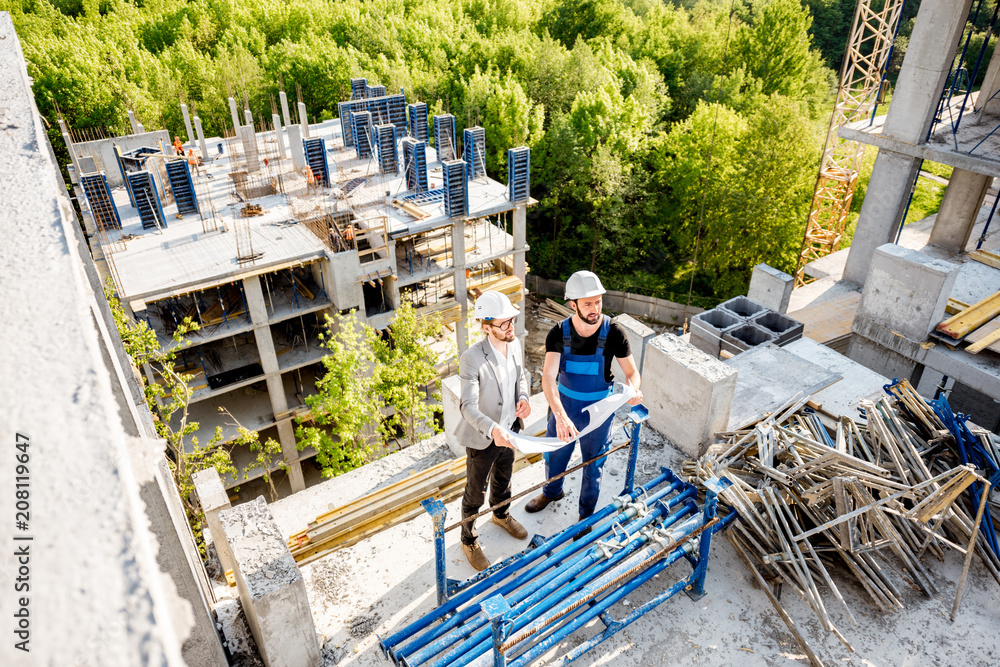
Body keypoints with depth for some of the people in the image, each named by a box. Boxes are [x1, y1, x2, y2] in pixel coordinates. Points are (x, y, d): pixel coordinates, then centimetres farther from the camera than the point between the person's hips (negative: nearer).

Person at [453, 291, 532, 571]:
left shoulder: (514, 344, -10)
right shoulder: (471, 359, -32)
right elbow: (468, 406, -34)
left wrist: (523, 397, -12)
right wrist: (492, 429, -51)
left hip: (509, 429, 6)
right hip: (482, 438, -6)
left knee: (503, 478, 32)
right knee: (475, 493, 15)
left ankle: (501, 515, 62)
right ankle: (469, 541, 40)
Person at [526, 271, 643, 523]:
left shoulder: (613, 333, -21)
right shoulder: (559, 333, -19)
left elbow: (632, 372, -12)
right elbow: (548, 378, -30)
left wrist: (633, 391, -37)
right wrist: (560, 415, -46)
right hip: (564, 408, 2)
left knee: (593, 466, 17)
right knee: (554, 456, 24)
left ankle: (587, 512, 44)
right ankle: (552, 492, 56)